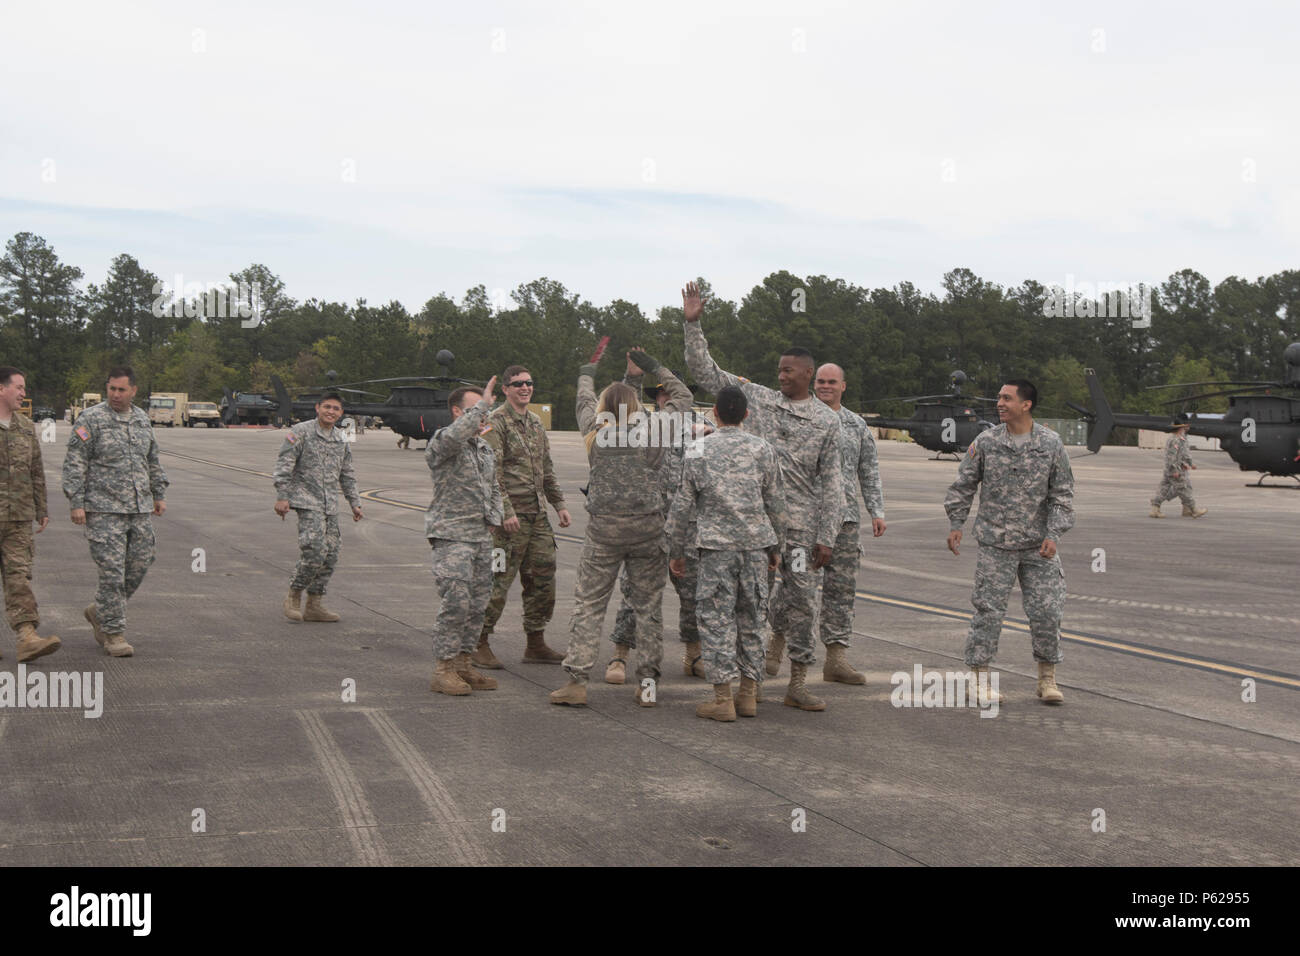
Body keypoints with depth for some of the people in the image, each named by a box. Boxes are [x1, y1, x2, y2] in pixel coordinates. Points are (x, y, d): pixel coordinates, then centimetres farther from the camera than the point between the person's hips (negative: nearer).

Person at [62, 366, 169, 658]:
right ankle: (113, 633, 3)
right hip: (104, 510, -6)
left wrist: (159, 494, 19)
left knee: (138, 566, 6)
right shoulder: (91, 419, -6)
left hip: (139, 509, 6)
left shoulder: (142, 419, 12)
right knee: (112, 571, -7)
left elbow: (152, 460, 22)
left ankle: (99, 612, 26)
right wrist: (76, 503, -14)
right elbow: (74, 463, -8)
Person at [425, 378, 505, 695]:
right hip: (451, 535, -8)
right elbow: (454, 435, -34)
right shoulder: (443, 442, -8)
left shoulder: (485, 448, 18)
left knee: (478, 604, 8)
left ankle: (463, 664, 17)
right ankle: (443, 670, -7)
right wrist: (483, 403, -27)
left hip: (481, 537, 8)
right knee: (455, 603, -13)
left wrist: (493, 521, 12)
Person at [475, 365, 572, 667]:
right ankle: (479, 644, 5)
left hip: (538, 515, 8)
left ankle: (536, 645, 19)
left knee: (543, 579, 9)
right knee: (499, 580, -6)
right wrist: (507, 511, -22)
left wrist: (559, 504, 17)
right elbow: (492, 472, -16)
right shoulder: (496, 422, -9)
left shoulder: (536, 423, 17)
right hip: (511, 516, -8)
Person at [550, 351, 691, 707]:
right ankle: (648, 682, 10)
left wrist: (586, 375, 46)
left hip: (604, 528, 0)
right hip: (648, 527, 1)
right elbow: (683, 396, 19)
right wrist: (655, 368, 29)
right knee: (648, 605, 8)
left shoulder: (594, 430, 3)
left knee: (589, 604, 4)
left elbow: (585, 401, 26)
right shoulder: (653, 430, 2)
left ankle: (577, 680, 1)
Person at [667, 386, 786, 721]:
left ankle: (723, 698, -1)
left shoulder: (699, 451, 1)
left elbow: (682, 507, 2)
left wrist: (676, 551, 11)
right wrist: (775, 547, 18)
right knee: (751, 617, 10)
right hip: (755, 542, 2)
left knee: (716, 617, 1)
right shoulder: (762, 449, 5)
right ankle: (748, 695, 14)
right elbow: (775, 504, 8)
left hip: (715, 545, -2)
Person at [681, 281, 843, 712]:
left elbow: (831, 482, 1)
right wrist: (692, 324, -5)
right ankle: (778, 631, 31)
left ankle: (797, 685, 9)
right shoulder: (757, 398, 6)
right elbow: (706, 372, 5)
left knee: (802, 601, -1)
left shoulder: (826, 421, 3)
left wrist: (826, 536, -5)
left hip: (802, 523, -1)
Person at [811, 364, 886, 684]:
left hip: (843, 517, 3)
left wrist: (877, 511, 8)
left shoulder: (856, 425, 15)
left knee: (842, 586, 0)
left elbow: (869, 472, 17)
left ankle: (836, 656, 3)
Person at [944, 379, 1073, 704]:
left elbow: (1063, 494, 2)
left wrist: (1054, 534, -7)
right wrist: (955, 524, 3)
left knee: (1047, 610, 1)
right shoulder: (985, 442, 0)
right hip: (995, 543, 0)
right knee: (988, 609, -2)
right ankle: (980, 679, 7)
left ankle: (1047, 678, 16)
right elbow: (963, 485, 8)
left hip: (1038, 545, 1)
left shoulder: (1051, 443, -1)